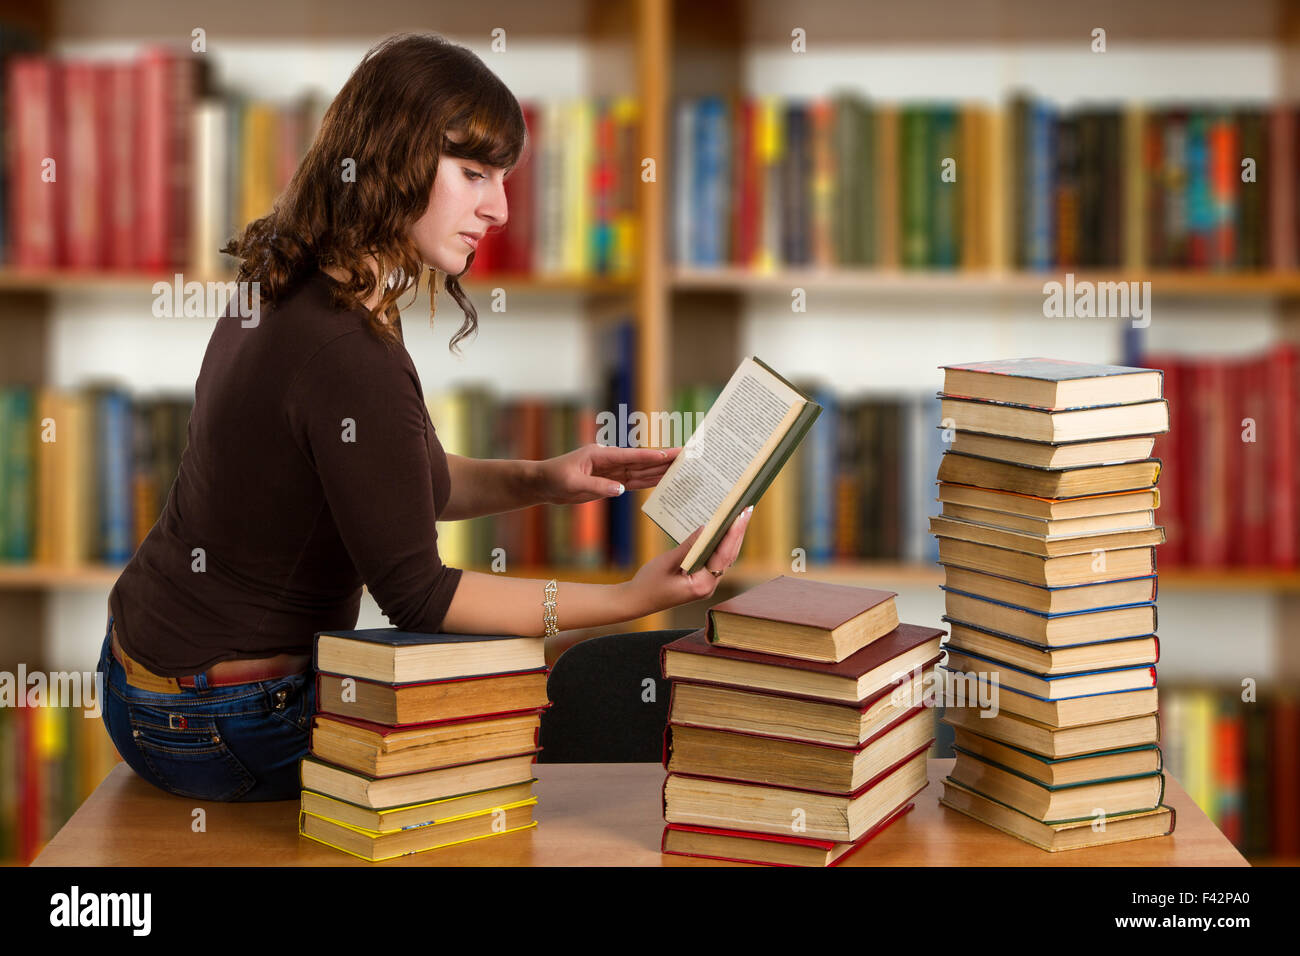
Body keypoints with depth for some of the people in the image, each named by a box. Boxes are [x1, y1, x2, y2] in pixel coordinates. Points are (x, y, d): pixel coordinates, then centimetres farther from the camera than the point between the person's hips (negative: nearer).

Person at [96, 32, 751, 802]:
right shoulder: (348, 355, -29)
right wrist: (631, 600, -25)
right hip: (215, 727, -9)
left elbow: (396, 483, 13)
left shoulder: (281, 290, 1)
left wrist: (538, 481, -2)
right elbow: (418, 595, -23)